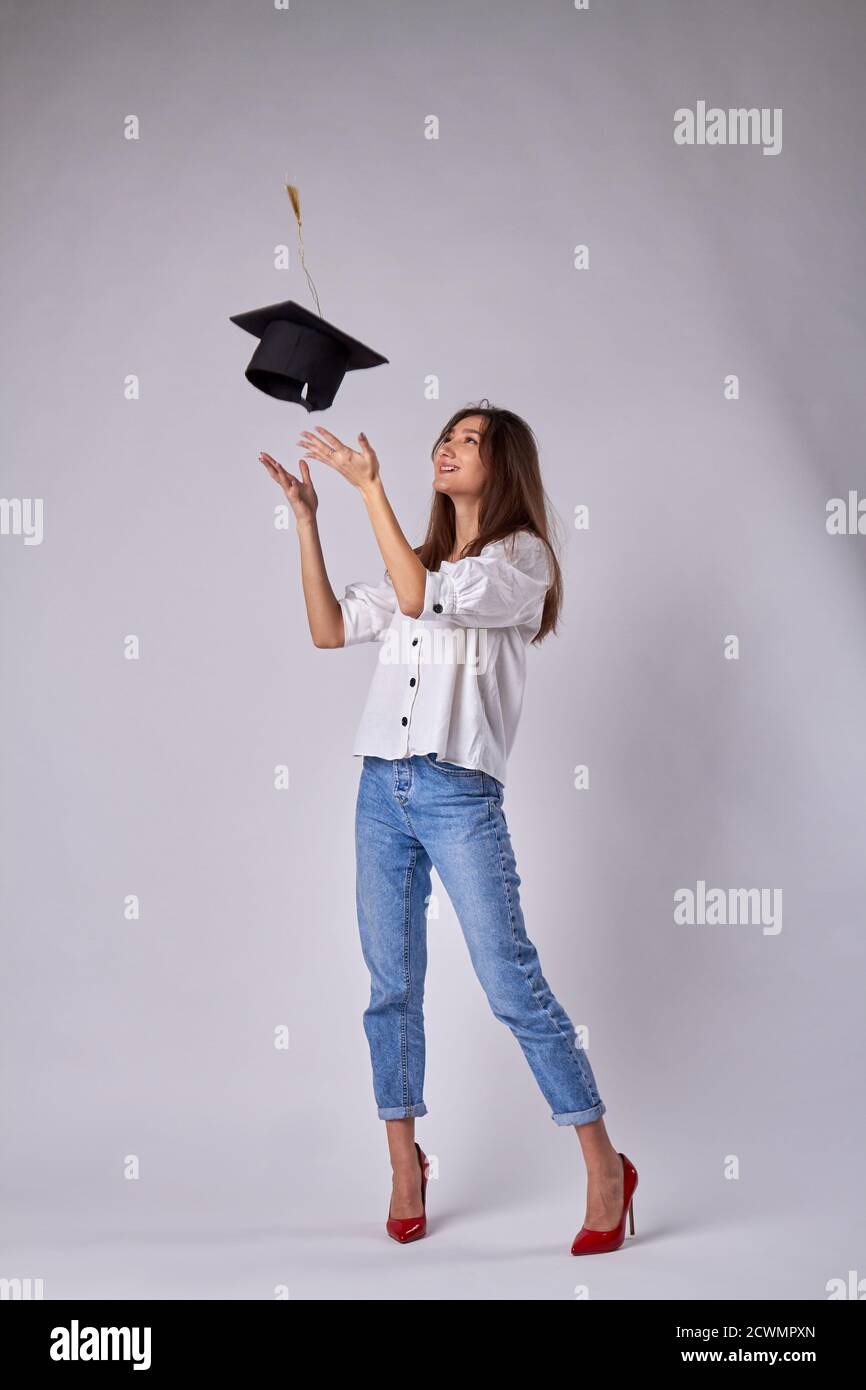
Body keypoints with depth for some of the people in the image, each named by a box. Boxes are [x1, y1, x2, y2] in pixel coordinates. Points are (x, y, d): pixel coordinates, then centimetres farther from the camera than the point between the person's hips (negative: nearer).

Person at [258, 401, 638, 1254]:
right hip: (382, 788, 6)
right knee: (392, 986, 9)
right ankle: (404, 1165, 21)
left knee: (514, 988, -8)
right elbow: (330, 630, 13)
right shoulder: (420, 560, 19)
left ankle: (606, 1170, 3)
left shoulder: (521, 557, -1)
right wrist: (306, 518, 8)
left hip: (460, 794, -6)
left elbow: (424, 599, -18)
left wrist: (369, 488, -15)